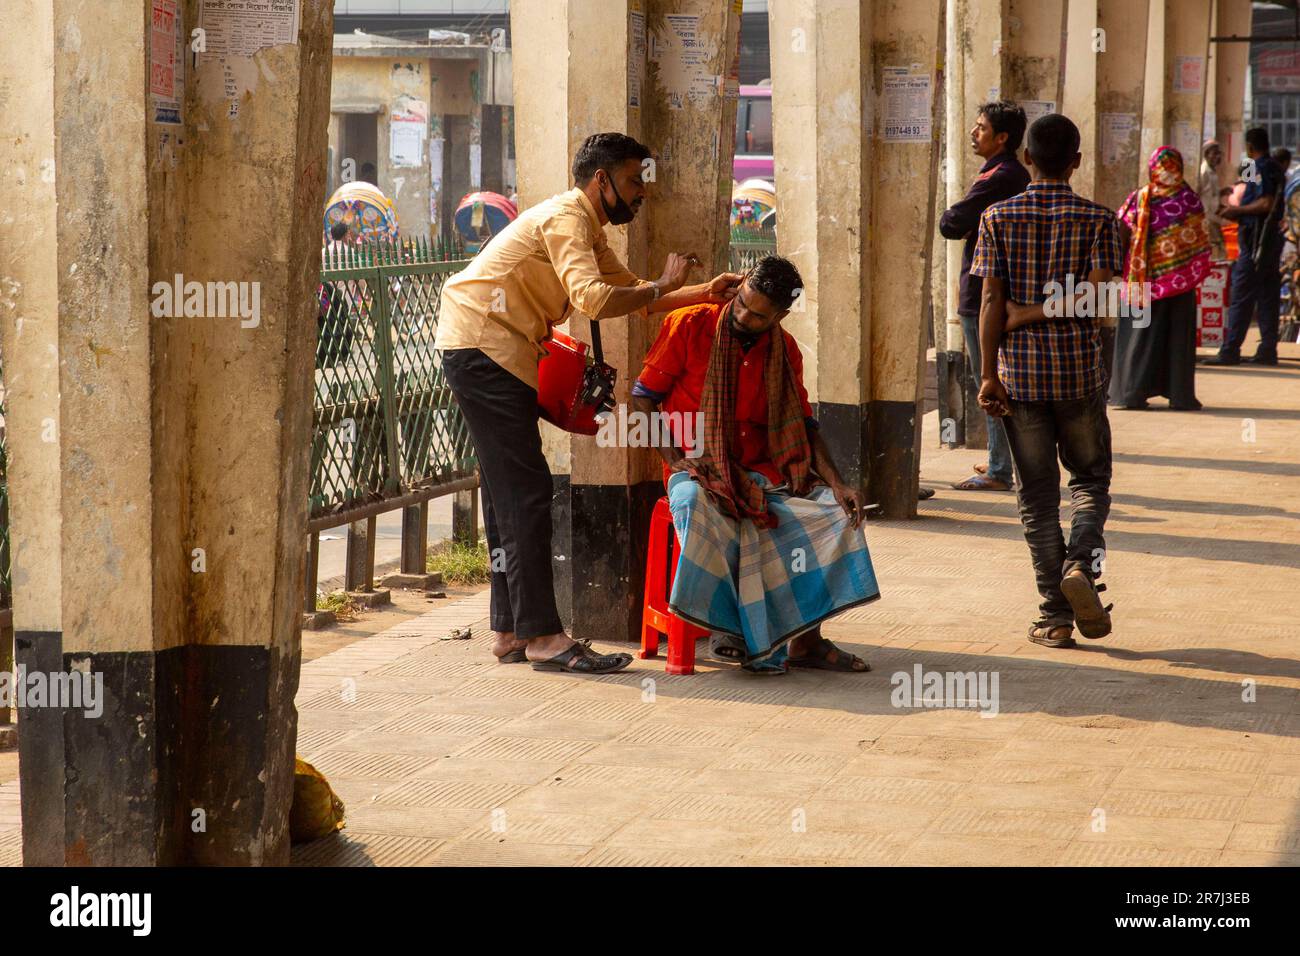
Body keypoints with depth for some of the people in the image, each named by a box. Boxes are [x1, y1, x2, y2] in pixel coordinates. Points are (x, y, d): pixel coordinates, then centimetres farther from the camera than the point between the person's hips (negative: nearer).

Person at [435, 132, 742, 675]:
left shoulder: (586, 228, 19)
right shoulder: (565, 219, -14)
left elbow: (630, 292, 22)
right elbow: (593, 299, -29)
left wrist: (706, 293, 10)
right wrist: (661, 287, -18)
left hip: (492, 355, 11)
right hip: (480, 348, -11)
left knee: (510, 492, 11)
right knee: (525, 491, -12)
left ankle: (510, 631, 15)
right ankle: (541, 635, -13)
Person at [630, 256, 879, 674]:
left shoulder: (785, 350, 8)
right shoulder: (689, 326, -5)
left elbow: (803, 426, 8)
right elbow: (643, 398, -1)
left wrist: (837, 484, -7)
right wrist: (675, 459, -14)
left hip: (761, 472, 4)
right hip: (697, 468, -4)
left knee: (833, 509, -15)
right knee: (698, 504, -39)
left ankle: (806, 641, -10)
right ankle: (726, 628, -27)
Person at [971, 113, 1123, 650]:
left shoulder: (998, 218, -1)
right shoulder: (1096, 219, -3)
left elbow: (992, 299, -5)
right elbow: (1095, 295, -13)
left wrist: (989, 374, -3)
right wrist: (1041, 313, -3)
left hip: (1020, 371, 1)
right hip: (1080, 369, -1)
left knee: (1038, 494, 7)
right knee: (1090, 479, 16)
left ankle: (1054, 616, 5)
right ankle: (1081, 564, -11)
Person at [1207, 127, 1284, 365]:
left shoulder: (1260, 168, -12)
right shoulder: (1274, 168, 17)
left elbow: (1266, 204, -22)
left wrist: (1237, 210, -11)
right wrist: (1237, 215, 20)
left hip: (1256, 239, -10)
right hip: (1273, 238, 10)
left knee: (1240, 296, -9)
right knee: (1268, 297, 9)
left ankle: (1229, 351, -10)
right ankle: (1267, 350, 10)